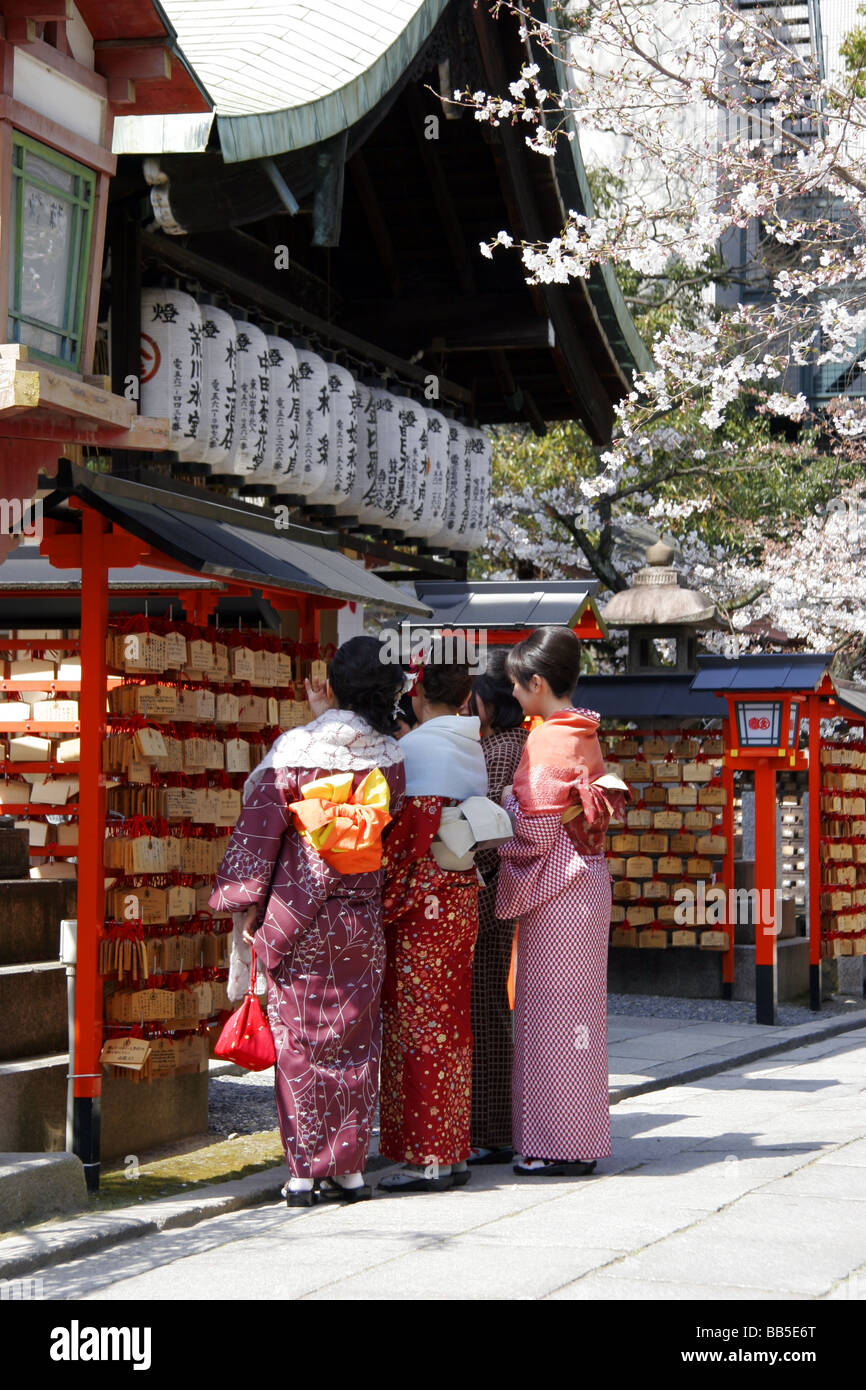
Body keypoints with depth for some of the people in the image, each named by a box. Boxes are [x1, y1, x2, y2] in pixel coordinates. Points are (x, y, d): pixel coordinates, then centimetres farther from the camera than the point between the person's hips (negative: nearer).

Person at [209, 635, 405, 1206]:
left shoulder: (294, 749, -10)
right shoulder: (389, 757, -2)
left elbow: (259, 829, -9)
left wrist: (246, 902, 3)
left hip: (296, 917, -2)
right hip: (361, 922, 2)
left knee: (300, 1041, 4)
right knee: (355, 1041, 9)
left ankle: (304, 1171, 5)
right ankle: (349, 1168, 12)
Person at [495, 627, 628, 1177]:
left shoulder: (546, 742, -16)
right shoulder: (586, 736, 12)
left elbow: (536, 829, -19)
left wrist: (507, 799, -1)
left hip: (555, 887, -9)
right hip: (588, 880, 9)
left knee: (553, 1012, -4)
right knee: (575, 1011, 12)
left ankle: (562, 1145, 0)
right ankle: (580, 1140, 17)